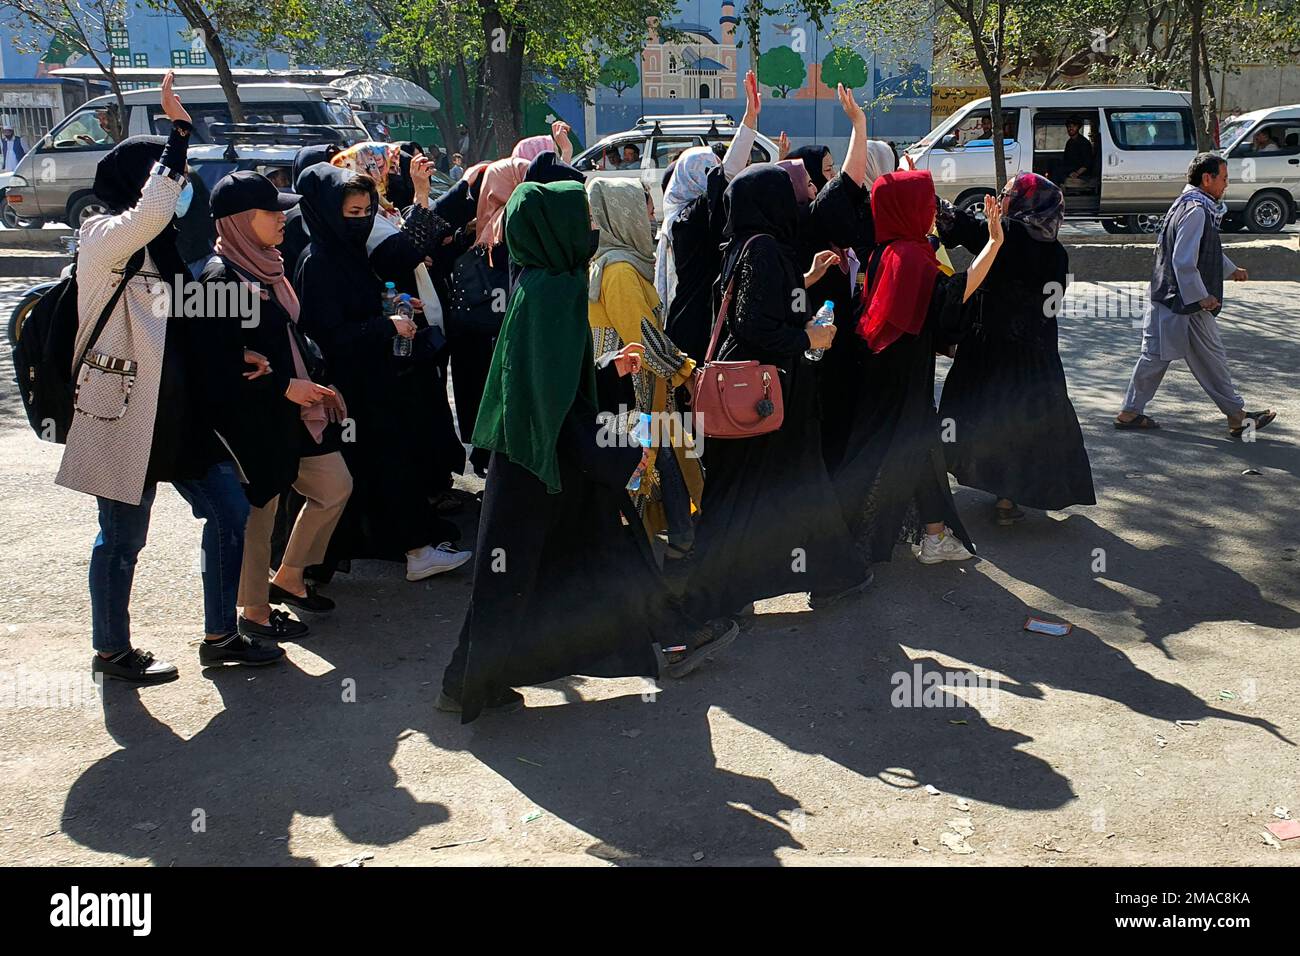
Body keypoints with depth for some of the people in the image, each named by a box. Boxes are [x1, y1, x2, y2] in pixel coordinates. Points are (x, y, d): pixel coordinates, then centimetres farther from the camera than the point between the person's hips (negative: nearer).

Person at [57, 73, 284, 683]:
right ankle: (111, 652, 22)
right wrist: (178, 132, -26)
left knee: (230, 513, 9)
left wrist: (235, 356, 9)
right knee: (123, 538, 4)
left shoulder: (162, 243, 15)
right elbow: (151, 211, -34)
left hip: (182, 415, 9)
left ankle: (220, 636, 22)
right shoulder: (104, 239, -11)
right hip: (125, 416, -8)